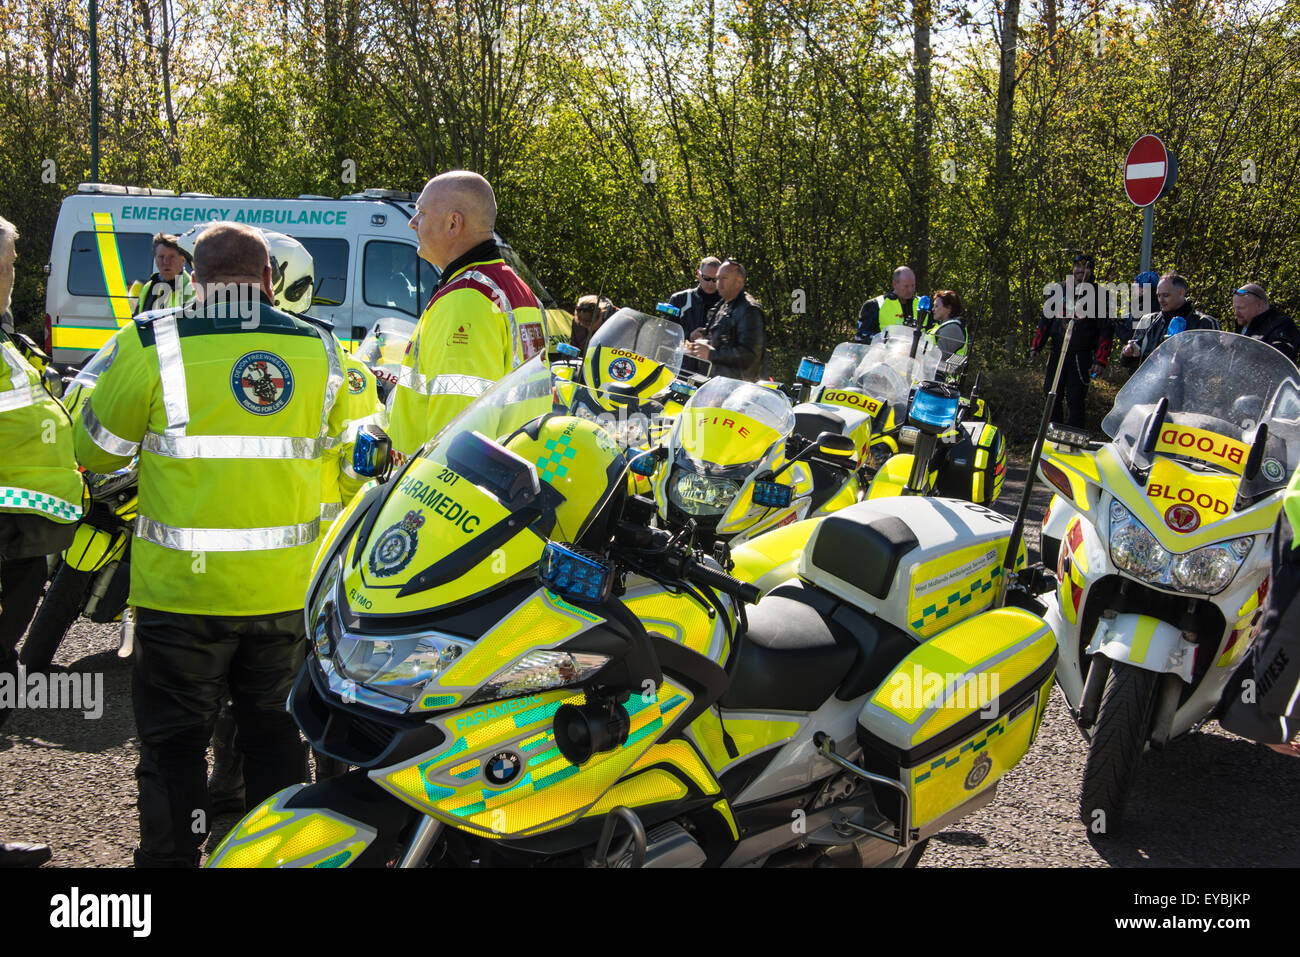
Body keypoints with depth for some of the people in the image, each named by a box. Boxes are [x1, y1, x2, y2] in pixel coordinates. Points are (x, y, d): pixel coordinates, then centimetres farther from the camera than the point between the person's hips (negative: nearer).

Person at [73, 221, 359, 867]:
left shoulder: (155, 343, -9)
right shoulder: (318, 349, 2)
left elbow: (97, 451, 1)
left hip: (184, 588, -3)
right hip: (288, 587, 3)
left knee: (173, 741, 10)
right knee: (276, 732, 17)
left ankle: (170, 856, 17)